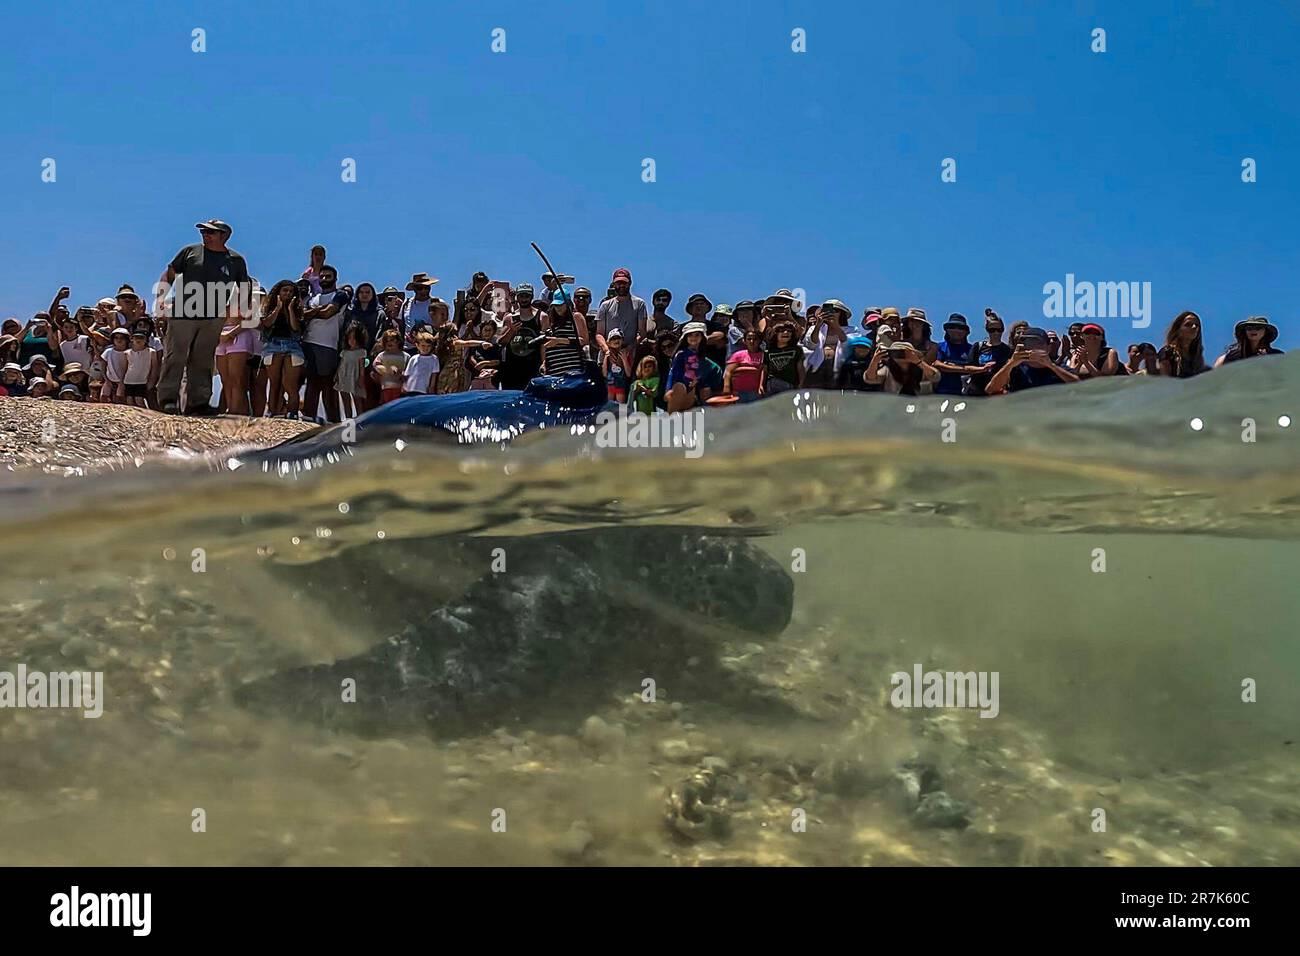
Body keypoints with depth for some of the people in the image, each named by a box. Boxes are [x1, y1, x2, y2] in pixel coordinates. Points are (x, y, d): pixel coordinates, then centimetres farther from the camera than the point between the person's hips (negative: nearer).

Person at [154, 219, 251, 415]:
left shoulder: (236, 260, 10)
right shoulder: (191, 251, 8)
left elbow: (245, 289, 21)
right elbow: (168, 274, 13)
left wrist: (232, 306, 8)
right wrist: (161, 296, 0)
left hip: (213, 319, 1)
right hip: (183, 315, -1)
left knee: (203, 362, 5)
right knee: (175, 357, -6)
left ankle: (199, 402, 8)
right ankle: (168, 399, -4)